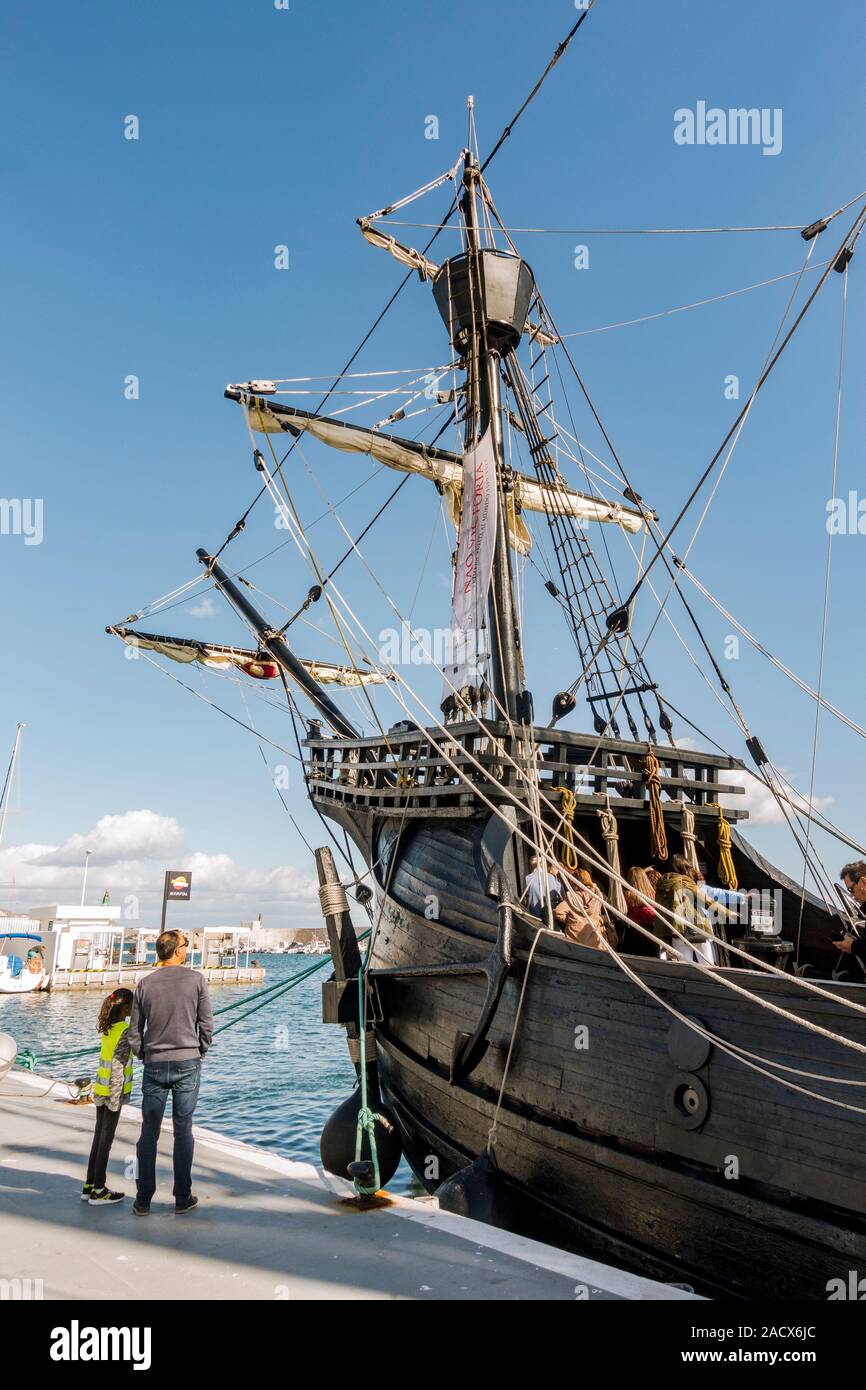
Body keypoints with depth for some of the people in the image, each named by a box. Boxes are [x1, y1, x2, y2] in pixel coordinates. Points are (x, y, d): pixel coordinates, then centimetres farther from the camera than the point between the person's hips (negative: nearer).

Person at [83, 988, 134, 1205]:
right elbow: (118, 1064, -20)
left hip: (100, 1089, 7)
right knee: (106, 1139, 2)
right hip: (112, 1091, -7)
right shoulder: (125, 1031, -17)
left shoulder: (107, 1029, 6)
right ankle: (98, 1191, 9)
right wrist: (116, 1096, -17)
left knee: (99, 1136, 15)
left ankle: (89, 1186, 23)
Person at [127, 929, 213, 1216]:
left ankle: (143, 1200, 15)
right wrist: (200, 1052, 12)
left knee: (149, 1132, 10)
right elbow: (207, 1024, -4)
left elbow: (134, 1031, 2)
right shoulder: (196, 979, -6)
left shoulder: (145, 984, 0)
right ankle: (183, 1198, 13)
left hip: (154, 1065, 2)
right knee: (183, 1131, 7)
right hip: (187, 1063, -2)